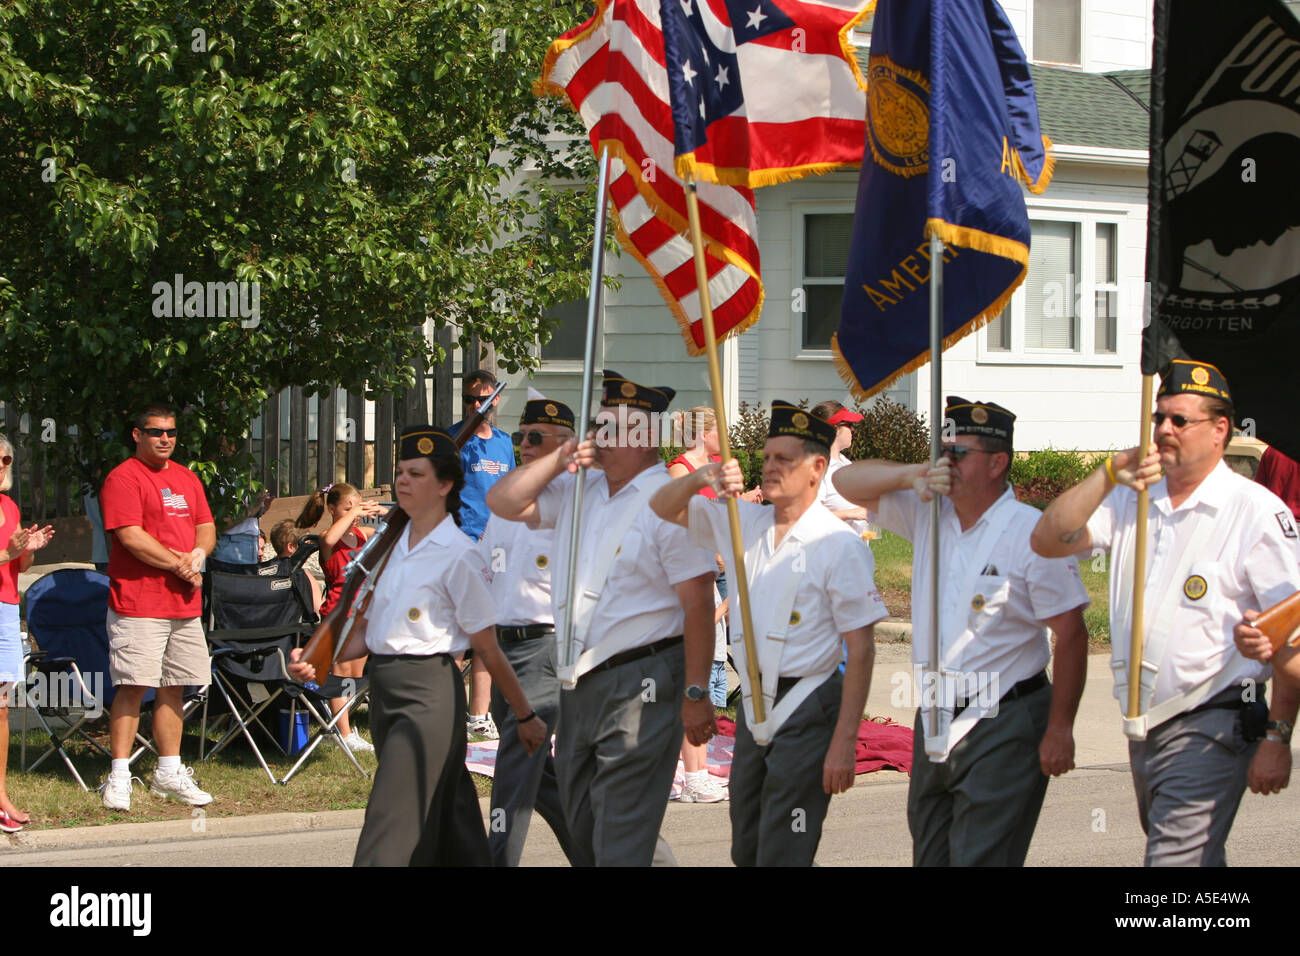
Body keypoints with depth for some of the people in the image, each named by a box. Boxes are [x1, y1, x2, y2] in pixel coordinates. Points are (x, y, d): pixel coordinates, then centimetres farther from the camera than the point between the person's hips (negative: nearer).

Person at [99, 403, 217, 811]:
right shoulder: (123, 478, -7)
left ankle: (169, 773, 18)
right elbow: (132, 537, -15)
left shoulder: (186, 478, 18)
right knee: (133, 686, -9)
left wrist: (198, 554, -5)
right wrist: (180, 564, -12)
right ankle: (119, 778, -7)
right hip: (138, 603, -7)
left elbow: (206, 527, 18)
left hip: (185, 603, 7)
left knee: (173, 688, 10)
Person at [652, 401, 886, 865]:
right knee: (746, 852, 13)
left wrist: (845, 742, -17)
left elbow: (861, 649, -13)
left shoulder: (840, 545, -12)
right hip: (753, 707, 7)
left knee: (781, 857, -8)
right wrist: (701, 478, -8)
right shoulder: (745, 524, 8)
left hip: (806, 713, -7)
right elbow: (663, 508, 15)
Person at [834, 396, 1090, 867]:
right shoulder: (928, 515, 7)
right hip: (934, 723, 7)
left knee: (981, 859, -10)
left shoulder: (1033, 535, -12)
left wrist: (1060, 730, -12)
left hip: (1002, 728, -7)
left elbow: (1071, 634, -10)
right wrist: (915, 475, -9)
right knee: (930, 856, 11)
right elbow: (848, 481, 9)